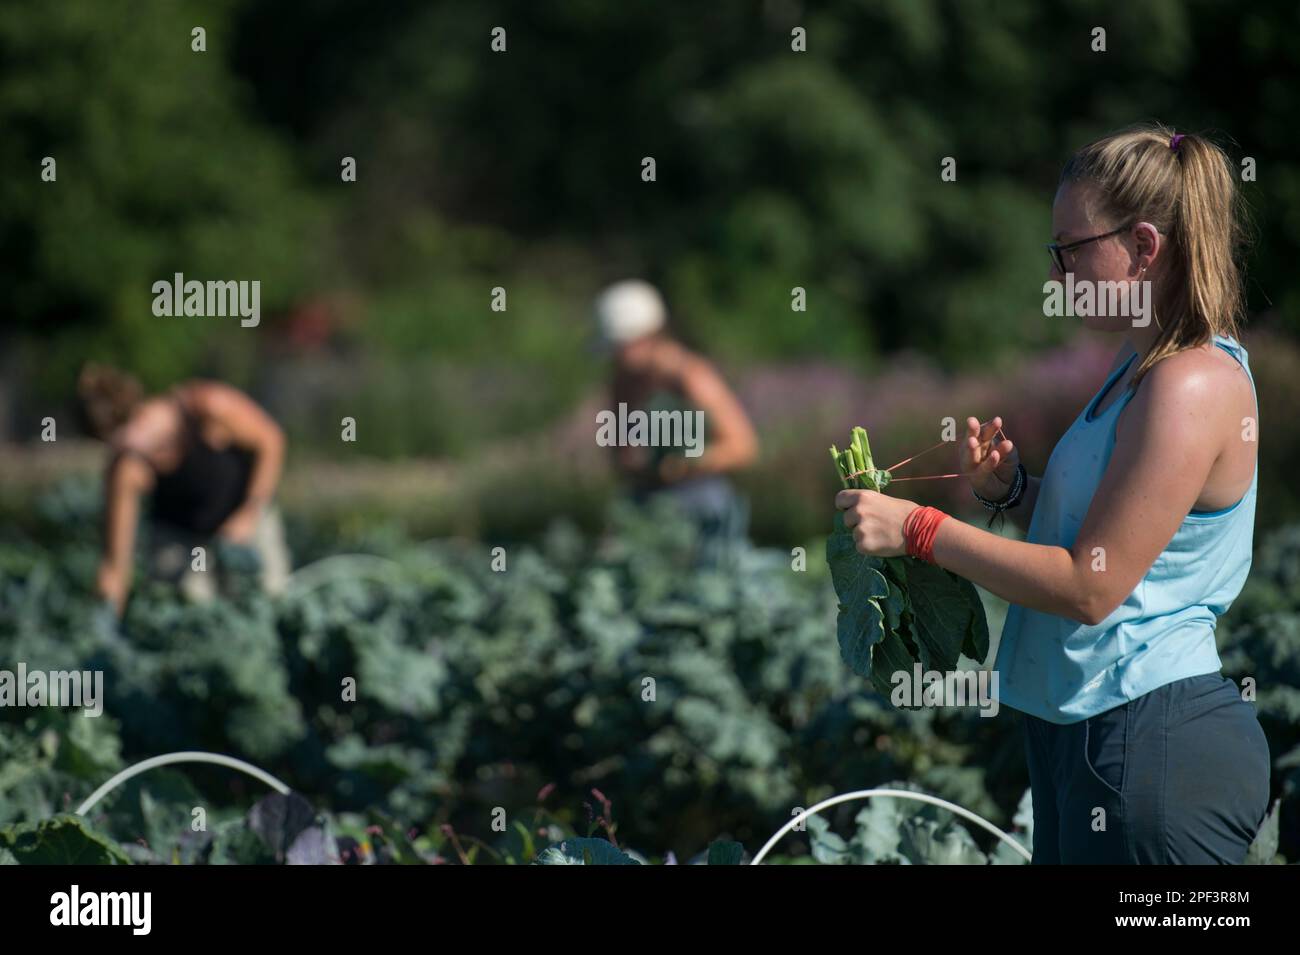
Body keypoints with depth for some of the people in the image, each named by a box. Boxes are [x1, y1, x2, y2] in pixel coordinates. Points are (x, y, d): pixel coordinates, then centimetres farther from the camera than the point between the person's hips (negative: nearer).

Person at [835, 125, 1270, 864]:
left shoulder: (1192, 387, -19)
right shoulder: (1142, 371, 14)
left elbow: (1091, 586, -21)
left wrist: (917, 529, -15)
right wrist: (1009, 487, 2)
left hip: (1150, 743, -10)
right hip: (1086, 731, 10)